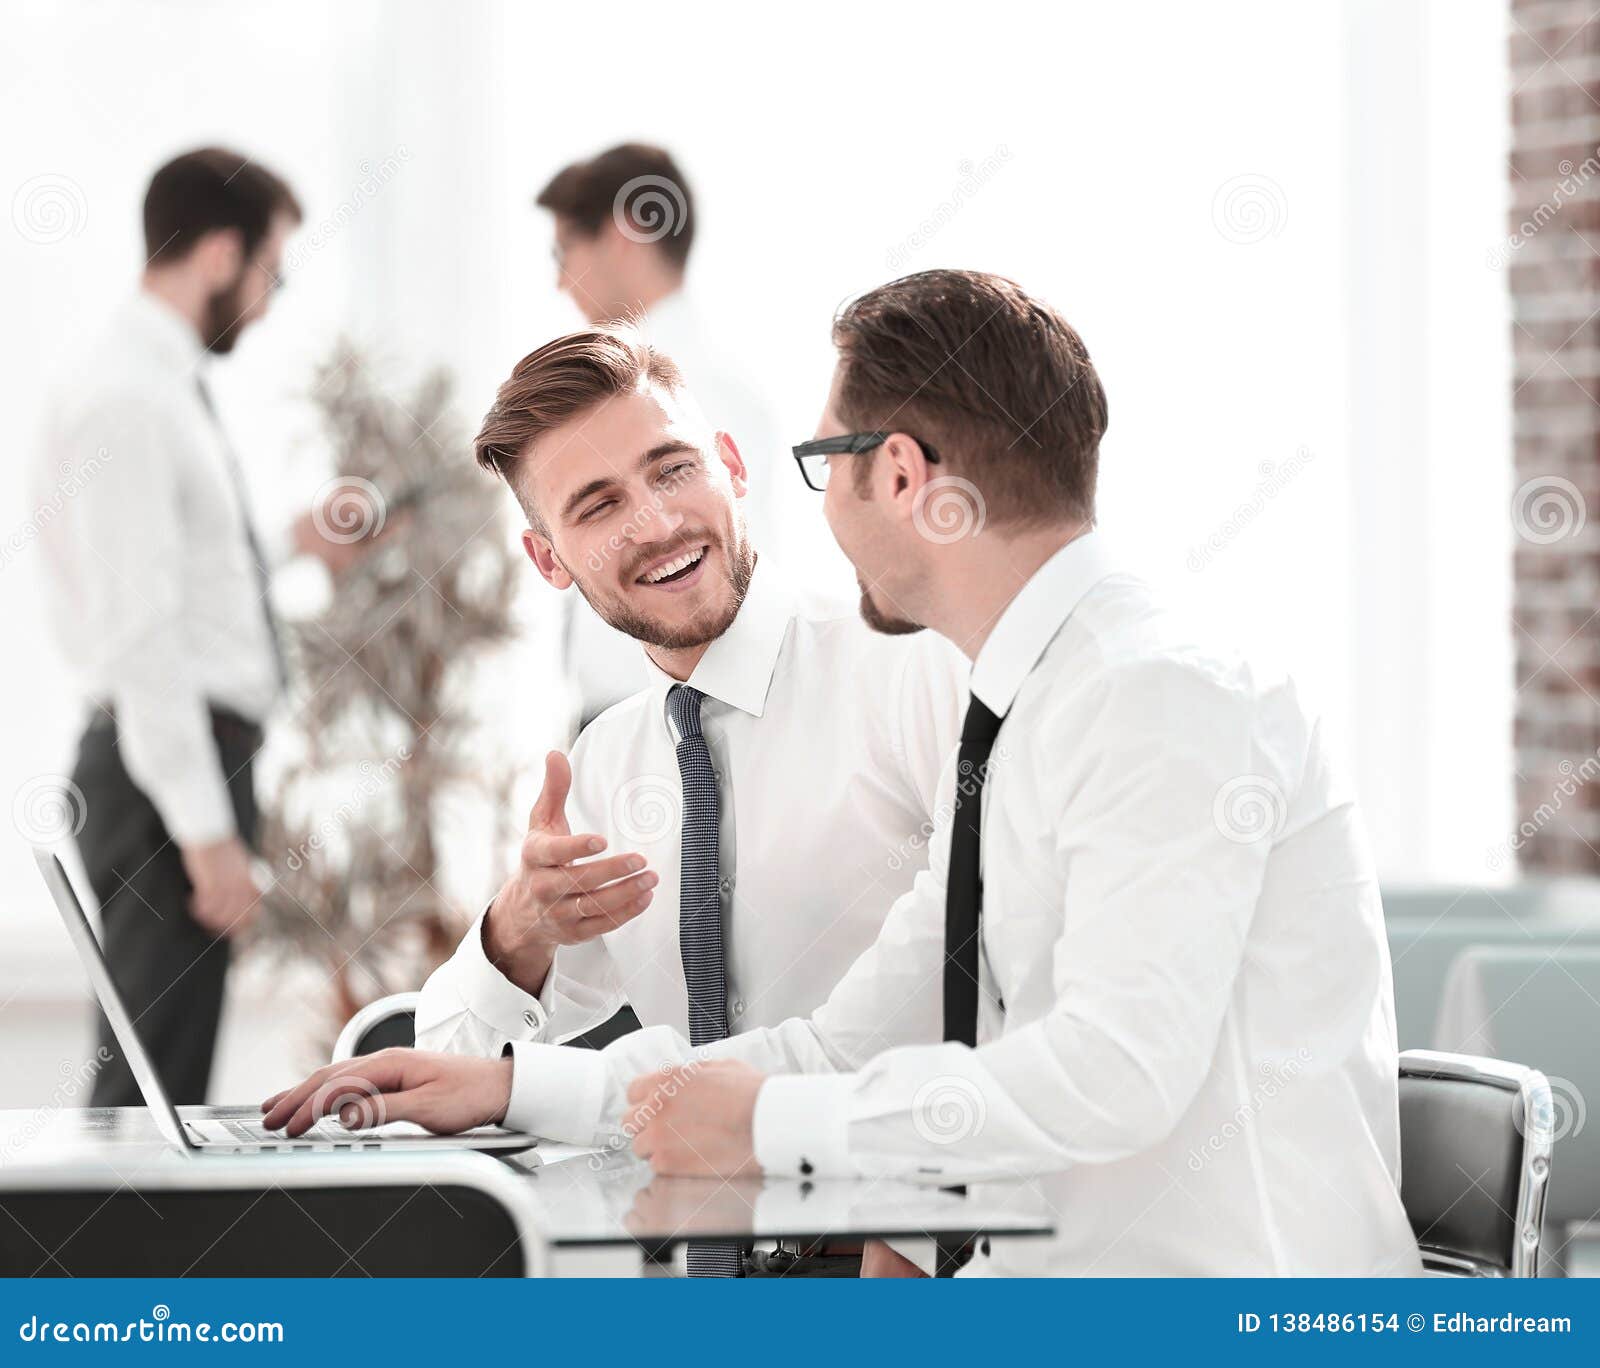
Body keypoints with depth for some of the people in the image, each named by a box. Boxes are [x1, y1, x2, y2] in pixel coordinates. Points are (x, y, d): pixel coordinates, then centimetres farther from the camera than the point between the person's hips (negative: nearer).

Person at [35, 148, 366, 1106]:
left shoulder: (163, 386, 15)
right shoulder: (126, 398, -15)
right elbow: (139, 630, -20)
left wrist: (286, 545, 29)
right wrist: (205, 829, -22)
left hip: (200, 749, 10)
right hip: (169, 773, -10)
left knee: (163, 1079, 12)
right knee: (150, 1082, -11)